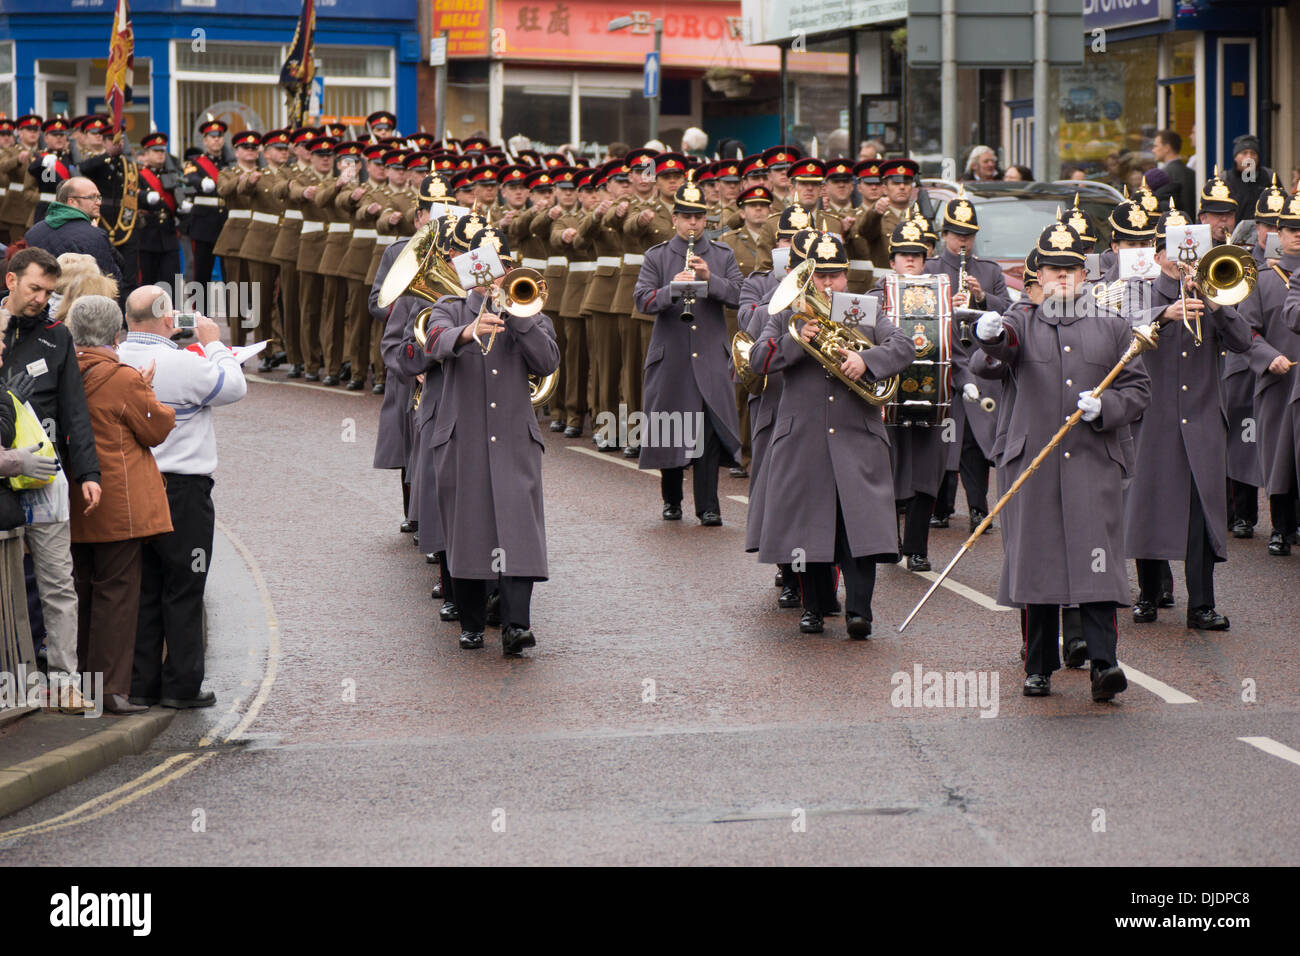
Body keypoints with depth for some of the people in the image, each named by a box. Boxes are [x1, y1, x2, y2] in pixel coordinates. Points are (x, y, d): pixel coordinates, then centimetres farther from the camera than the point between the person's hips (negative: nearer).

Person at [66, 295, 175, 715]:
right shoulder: (123, 379, -14)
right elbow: (156, 428, -6)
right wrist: (147, 391, 11)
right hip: (119, 504, -7)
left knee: (87, 591, 15)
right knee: (117, 590, -4)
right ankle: (111, 690, -5)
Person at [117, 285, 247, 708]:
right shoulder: (184, 365, -17)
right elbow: (234, 386, -4)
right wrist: (213, 343, 10)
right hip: (182, 490, -5)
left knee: (142, 590, 11)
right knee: (183, 592, 3)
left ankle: (141, 684, 13)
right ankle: (182, 685, 6)